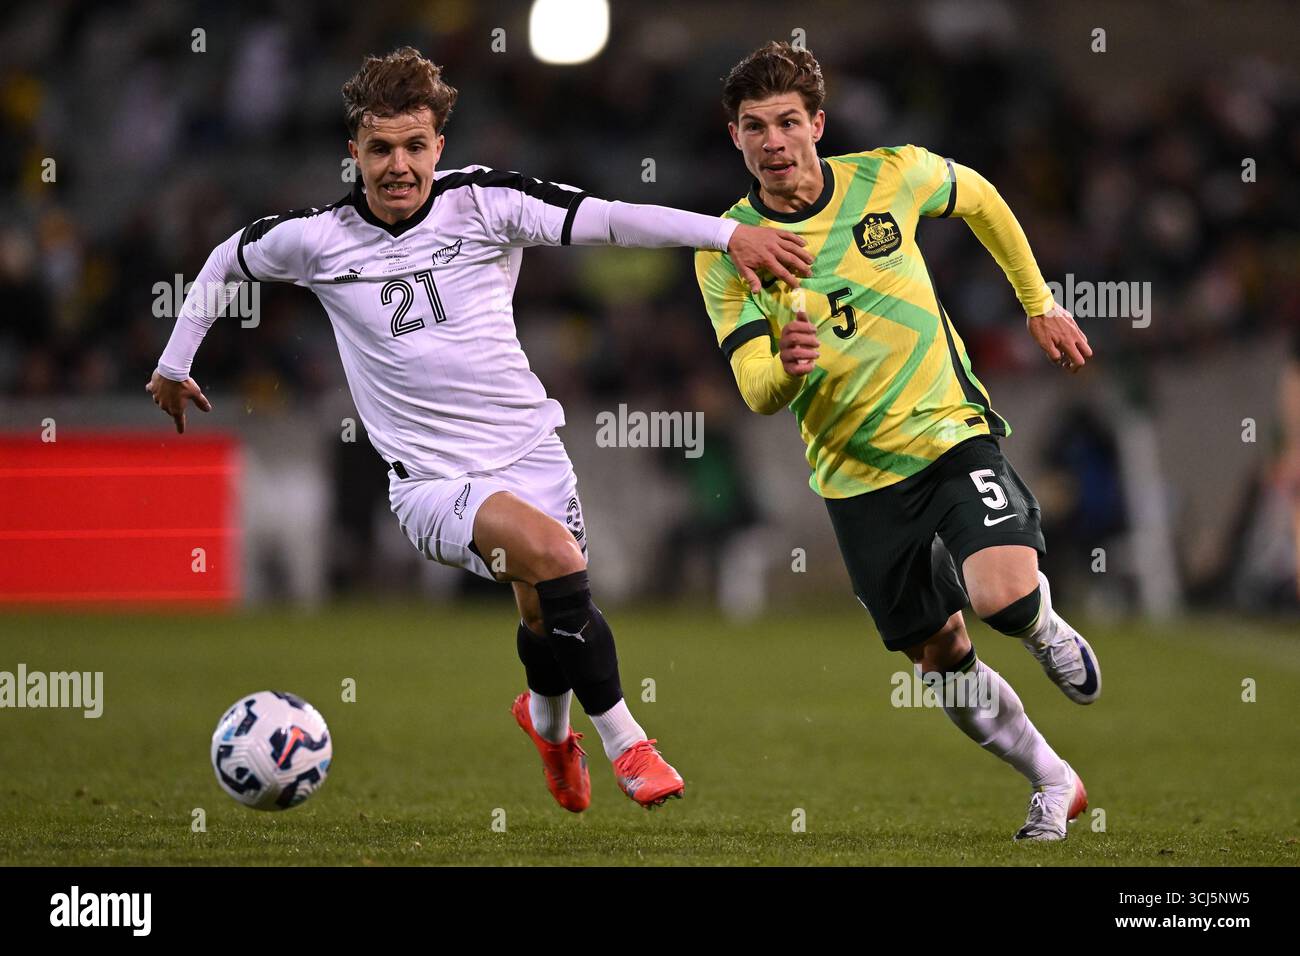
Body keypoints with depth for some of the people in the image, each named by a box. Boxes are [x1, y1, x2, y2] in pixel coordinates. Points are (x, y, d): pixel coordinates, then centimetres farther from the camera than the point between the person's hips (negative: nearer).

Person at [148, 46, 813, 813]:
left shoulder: (483, 203, -3)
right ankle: (621, 736, -11)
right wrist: (174, 365, 22)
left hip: (531, 453, 2)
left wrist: (727, 233, -22)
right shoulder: (317, 239, -2)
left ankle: (547, 718, 43)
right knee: (552, 553, -28)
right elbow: (227, 262, 17)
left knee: (551, 619, 4)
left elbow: (603, 219, -12)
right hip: (433, 482, -2)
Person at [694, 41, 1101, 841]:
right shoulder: (725, 251, -9)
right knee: (945, 662, 6)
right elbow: (756, 392, -14)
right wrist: (785, 368, -37)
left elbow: (981, 200, 13)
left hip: (953, 431, -1)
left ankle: (1044, 621, 13)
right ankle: (1055, 782, 30)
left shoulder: (889, 177, -8)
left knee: (1002, 597, -25)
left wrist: (1041, 305, 16)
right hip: (857, 475, 1)